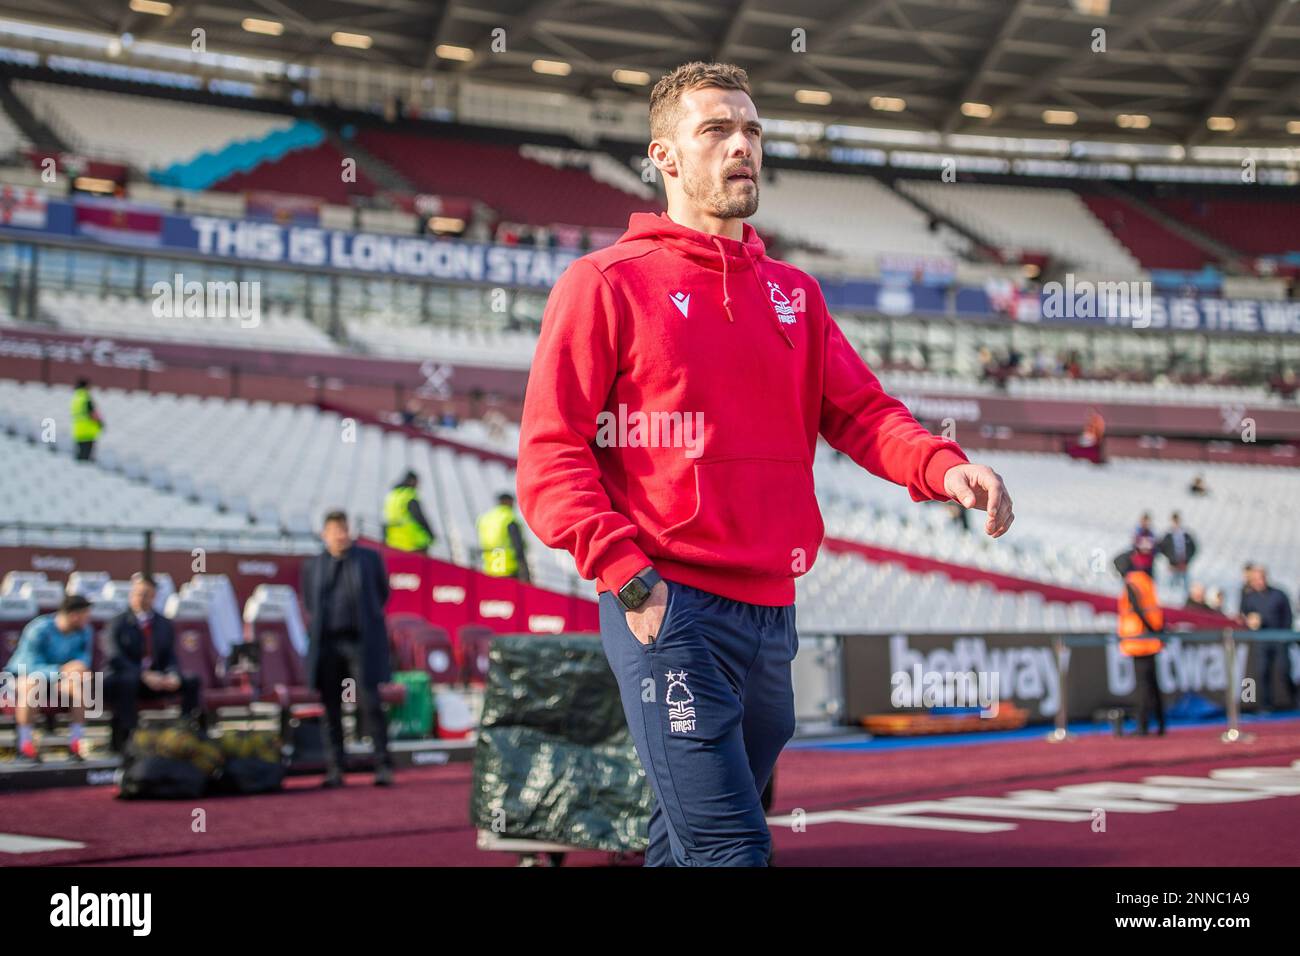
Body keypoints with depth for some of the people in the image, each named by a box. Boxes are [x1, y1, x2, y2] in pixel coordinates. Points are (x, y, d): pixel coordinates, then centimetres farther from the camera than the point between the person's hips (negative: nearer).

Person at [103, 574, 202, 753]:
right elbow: (115, 659, -17)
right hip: (118, 679, -5)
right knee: (128, 680, -39)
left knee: (192, 681, -12)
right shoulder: (118, 624, -5)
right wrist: (144, 675, -28)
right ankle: (121, 740, -35)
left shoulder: (165, 625, 11)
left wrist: (173, 675, -18)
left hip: (154, 679, 5)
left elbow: (170, 658, 7)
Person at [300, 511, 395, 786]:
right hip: (327, 644, 2)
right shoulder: (312, 565, 10)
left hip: (360, 642, -2)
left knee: (370, 704, -7)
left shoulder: (369, 558, 5)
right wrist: (317, 626, 12)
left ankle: (383, 766, -3)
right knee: (331, 708, 3)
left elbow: (382, 594, 15)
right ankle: (335, 769, 9)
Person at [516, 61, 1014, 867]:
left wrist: (944, 468, -13)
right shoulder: (607, 282, -2)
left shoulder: (794, 293, 16)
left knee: (695, 838, 16)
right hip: (668, 609, -6)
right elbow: (550, 453, -6)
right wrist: (627, 577, -18)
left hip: (772, 611, 6)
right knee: (732, 847, -13)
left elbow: (859, 410, 8)